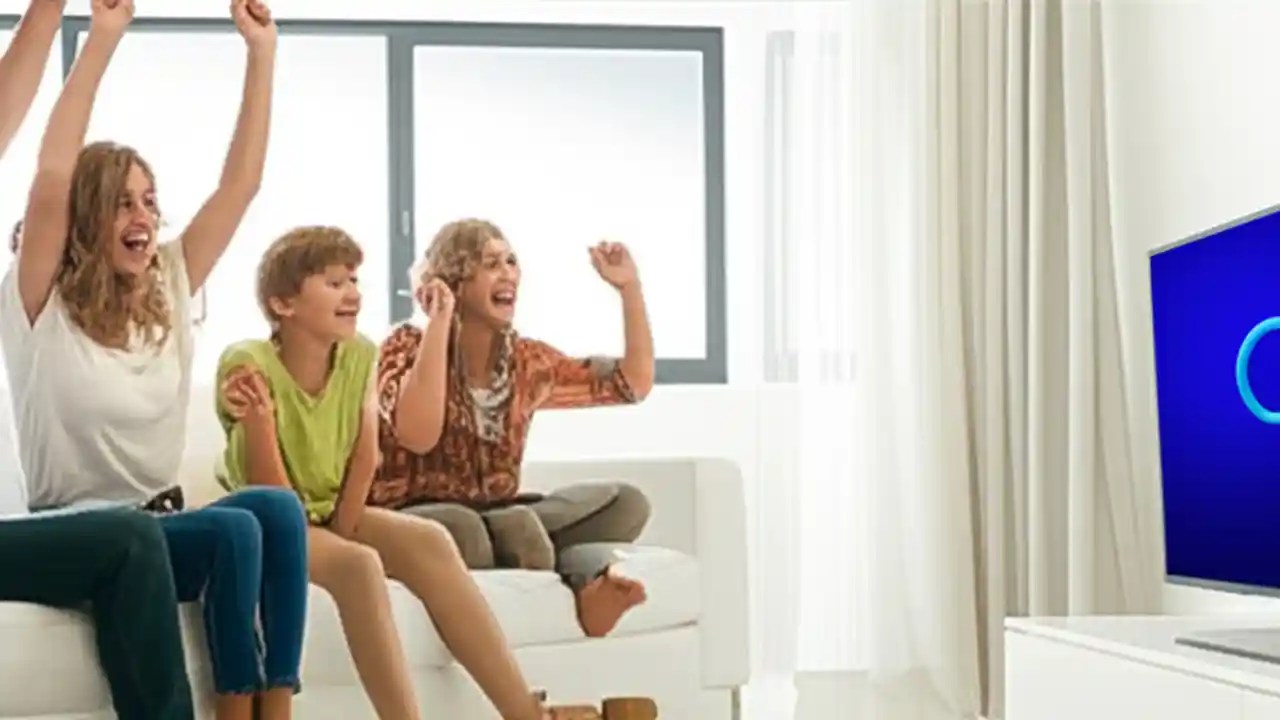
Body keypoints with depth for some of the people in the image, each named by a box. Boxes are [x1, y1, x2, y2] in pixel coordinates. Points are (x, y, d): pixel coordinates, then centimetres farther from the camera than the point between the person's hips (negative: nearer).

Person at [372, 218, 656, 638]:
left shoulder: (525, 361, 8)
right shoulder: (408, 347, -6)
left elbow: (634, 382, 12)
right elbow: (417, 437, -26)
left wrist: (629, 287, 5)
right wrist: (439, 322, -24)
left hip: (498, 516, 6)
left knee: (625, 502, -12)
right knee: (458, 528, -40)